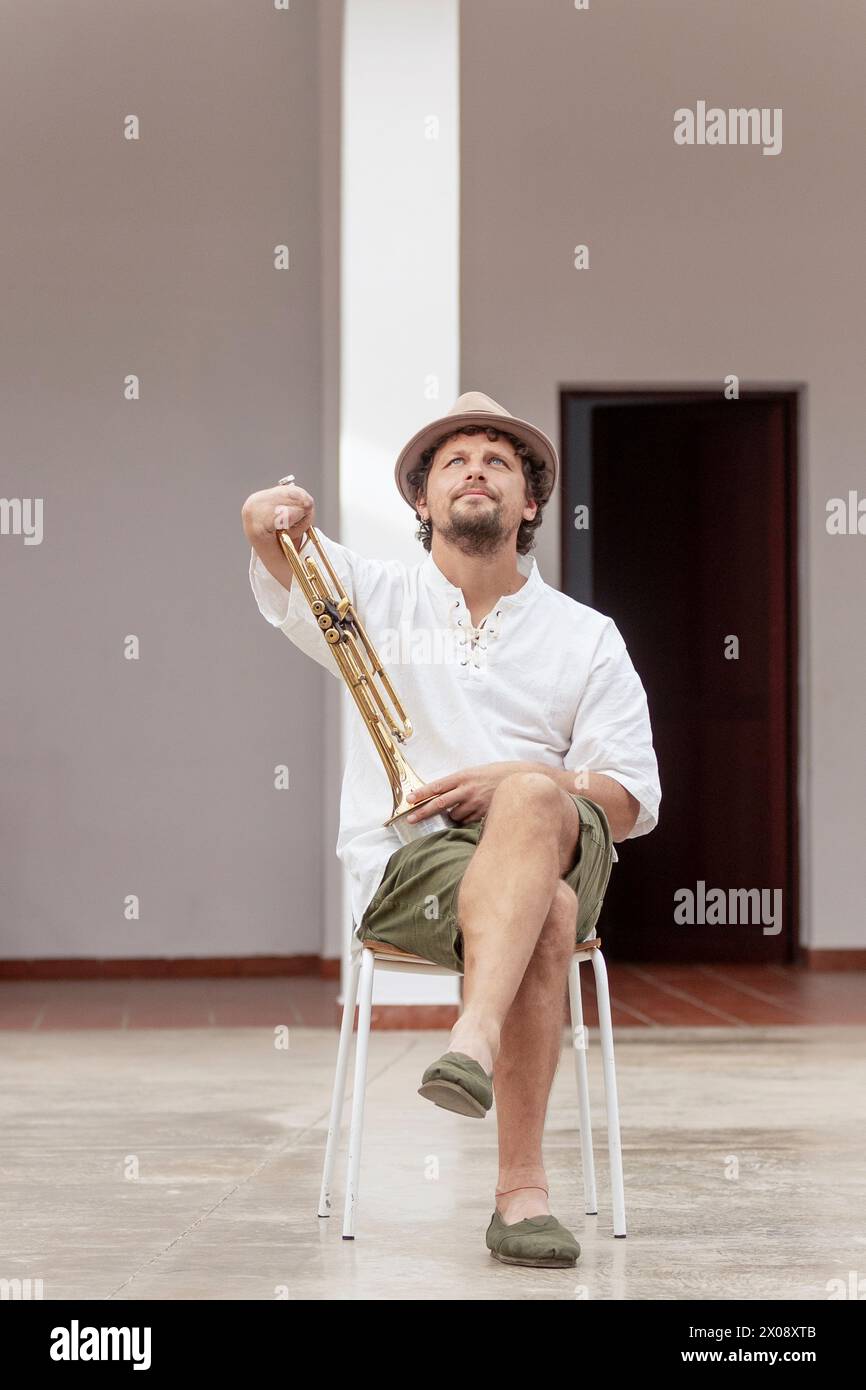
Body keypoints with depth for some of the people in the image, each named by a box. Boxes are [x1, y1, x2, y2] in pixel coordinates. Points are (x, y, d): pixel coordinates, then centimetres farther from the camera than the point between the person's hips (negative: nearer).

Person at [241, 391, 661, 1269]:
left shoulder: (586, 636, 16)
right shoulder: (374, 597, 17)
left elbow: (633, 801, 8)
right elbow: (275, 550, -4)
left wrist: (515, 782, -11)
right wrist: (277, 516, -30)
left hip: (562, 847, 1)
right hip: (405, 864, -1)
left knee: (531, 797, -36)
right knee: (548, 915, -34)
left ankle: (475, 1037, -51)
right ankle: (523, 1188, -38)